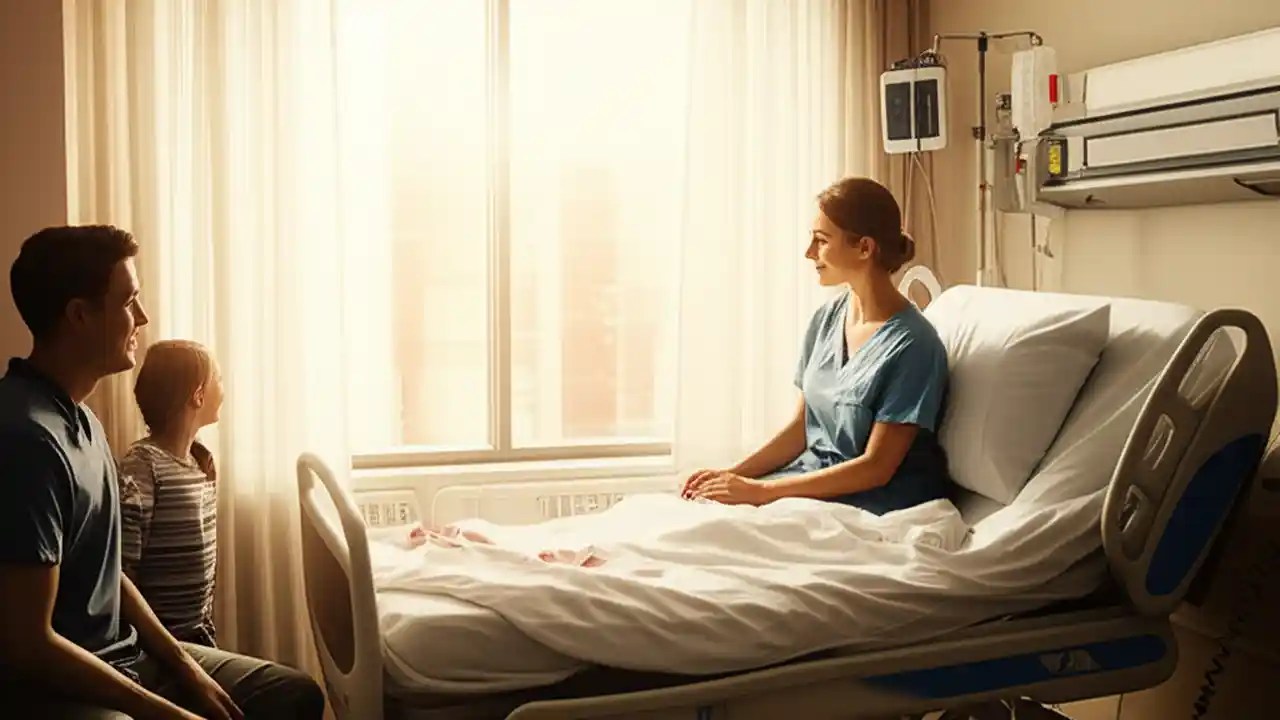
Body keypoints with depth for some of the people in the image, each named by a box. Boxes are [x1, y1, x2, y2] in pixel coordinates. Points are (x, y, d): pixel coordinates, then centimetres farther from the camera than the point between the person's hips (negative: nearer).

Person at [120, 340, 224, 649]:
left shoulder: (203, 461, 7)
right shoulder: (143, 464, -19)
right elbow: (121, 568, -21)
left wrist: (206, 621, 16)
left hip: (198, 630, 8)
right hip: (157, 635, -8)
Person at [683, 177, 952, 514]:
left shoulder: (911, 344, -18)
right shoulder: (827, 317, 4)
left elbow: (876, 468, -19)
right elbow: (801, 426, 10)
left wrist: (761, 491, -21)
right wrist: (733, 473, -6)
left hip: (872, 503, -6)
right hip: (814, 479, 7)